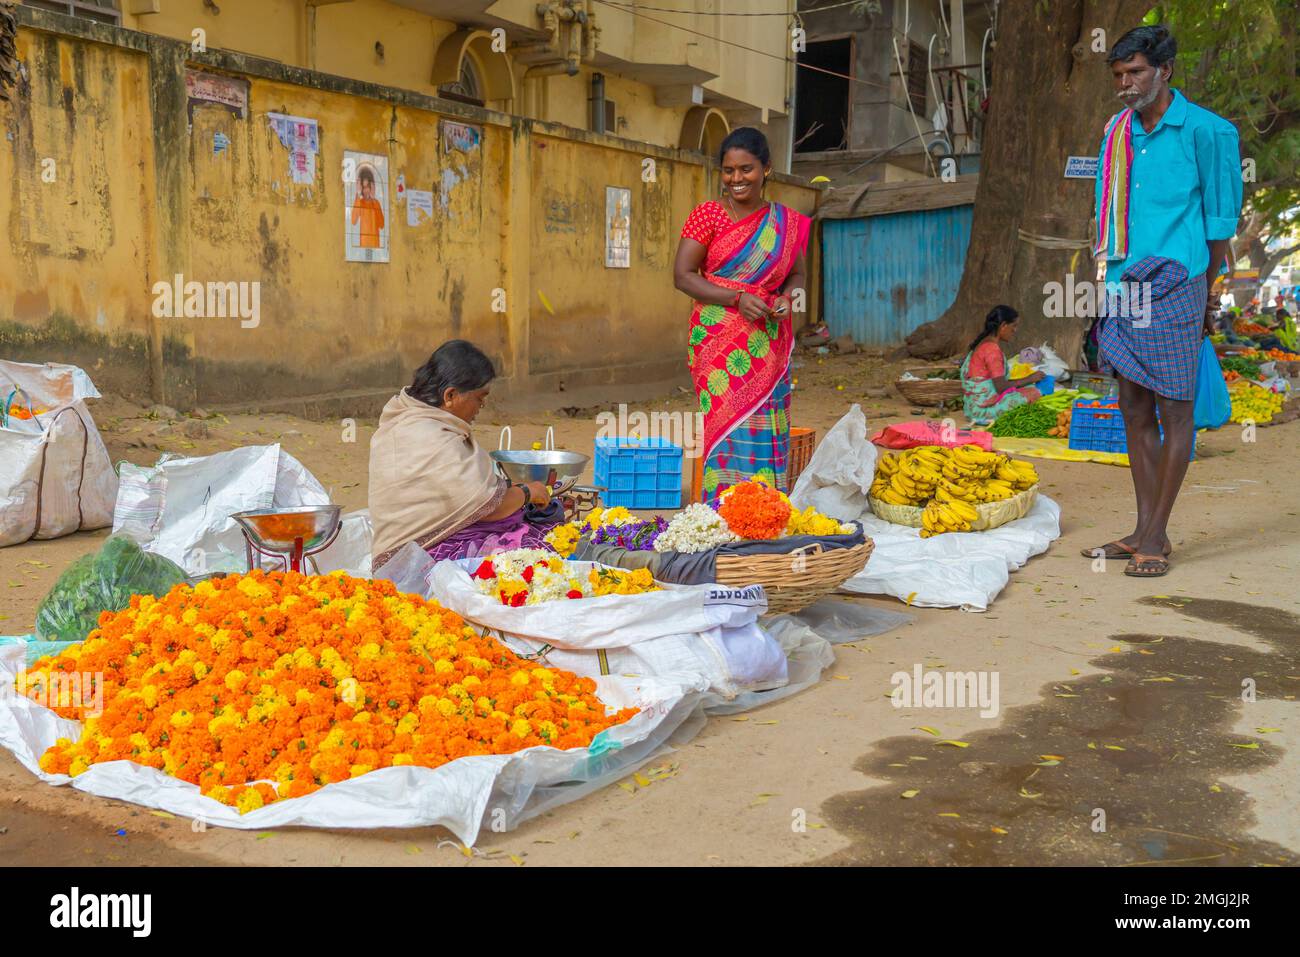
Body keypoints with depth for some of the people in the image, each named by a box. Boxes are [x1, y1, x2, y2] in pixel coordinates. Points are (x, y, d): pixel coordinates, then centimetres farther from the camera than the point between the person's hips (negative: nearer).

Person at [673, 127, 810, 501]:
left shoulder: (786, 223, 11)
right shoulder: (708, 215, 1)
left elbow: (797, 273, 22)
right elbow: (682, 275, -4)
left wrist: (786, 298, -2)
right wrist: (737, 298, -15)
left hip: (768, 344, 3)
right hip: (719, 341, -3)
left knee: (766, 433, 2)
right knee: (730, 426, -10)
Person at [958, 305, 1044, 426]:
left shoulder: (985, 344, 12)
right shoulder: (992, 348, -17)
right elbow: (1001, 387, -19)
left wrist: (1026, 379, 9)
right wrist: (1029, 379, -7)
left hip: (977, 405, 10)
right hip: (984, 406, -10)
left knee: (1030, 389, 14)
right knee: (1034, 394, -9)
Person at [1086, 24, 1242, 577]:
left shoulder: (1205, 131, -4)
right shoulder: (1117, 132, 13)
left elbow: (1221, 218, 0)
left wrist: (1208, 293, 3)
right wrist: (1112, 277, 15)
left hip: (1173, 286, -6)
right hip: (1122, 285, 6)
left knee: (1174, 410, -2)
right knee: (1135, 409, 8)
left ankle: (1156, 537, 3)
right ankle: (1144, 532, 17)